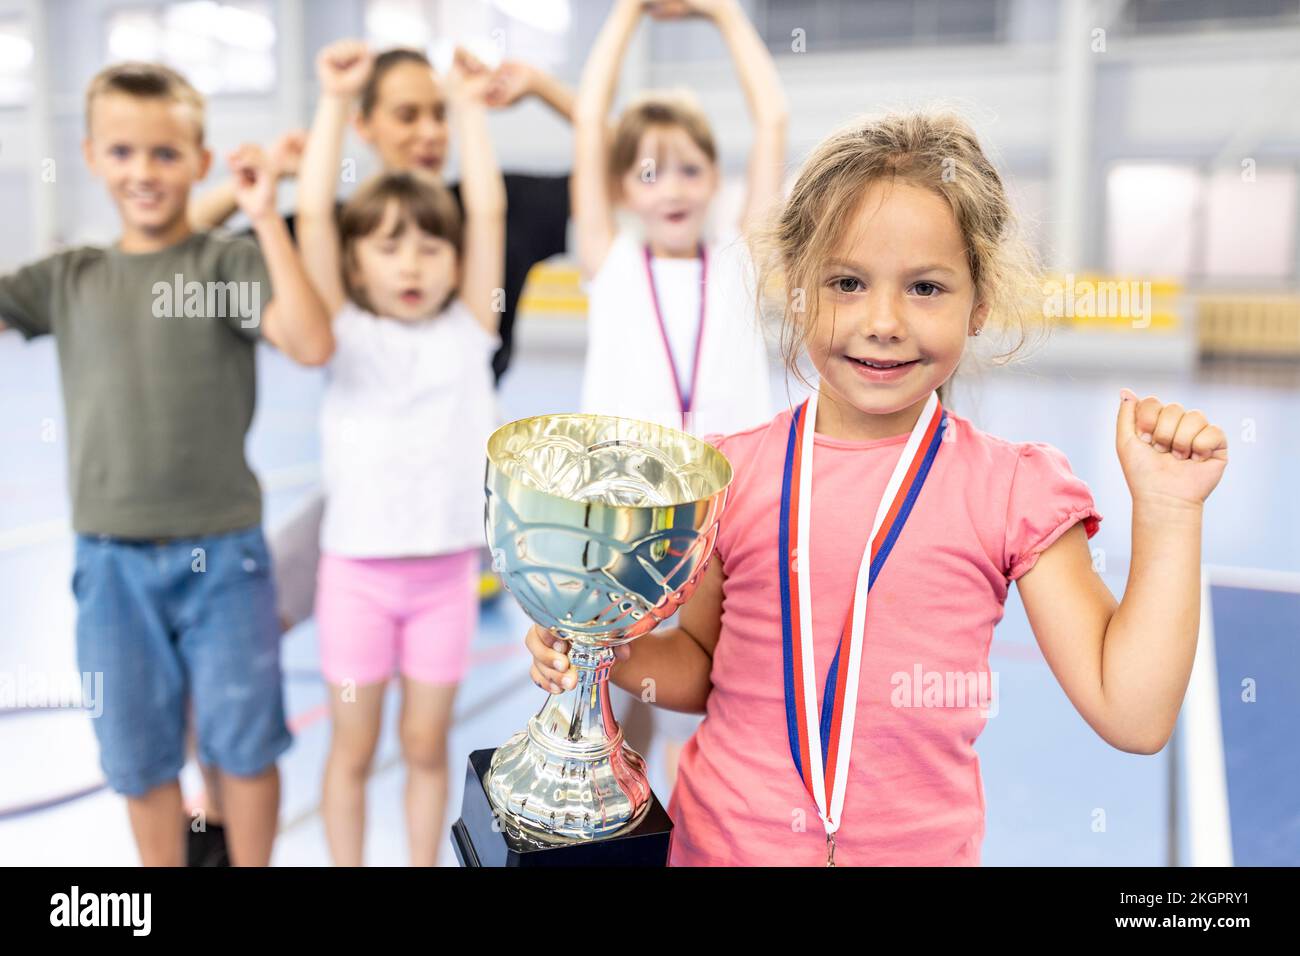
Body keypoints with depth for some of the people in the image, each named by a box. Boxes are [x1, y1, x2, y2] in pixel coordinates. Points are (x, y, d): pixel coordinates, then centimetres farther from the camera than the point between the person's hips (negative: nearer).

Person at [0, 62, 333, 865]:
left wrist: (267, 218, -23)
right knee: (139, 759, 17)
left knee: (243, 745, 12)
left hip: (222, 554, -3)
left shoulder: (231, 263, -5)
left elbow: (312, 344, -21)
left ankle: (252, 862, 33)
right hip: (110, 560, 3)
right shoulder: (68, 278, 6)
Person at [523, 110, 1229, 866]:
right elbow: (705, 667, 6)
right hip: (725, 840, 1)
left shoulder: (1012, 490, -9)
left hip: (921, 846, 0)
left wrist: (1168, 508, -14)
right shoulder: (734, 472, -7)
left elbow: (1133, 718, -11)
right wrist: (617, 655, -12)